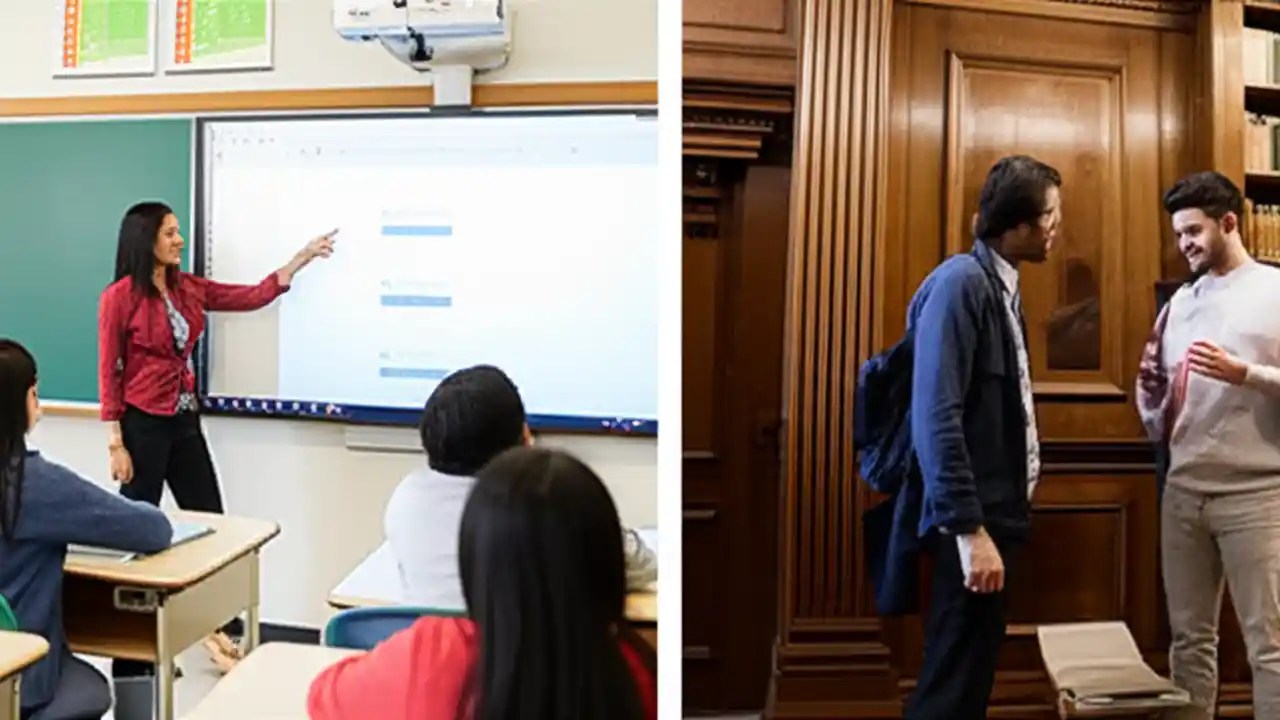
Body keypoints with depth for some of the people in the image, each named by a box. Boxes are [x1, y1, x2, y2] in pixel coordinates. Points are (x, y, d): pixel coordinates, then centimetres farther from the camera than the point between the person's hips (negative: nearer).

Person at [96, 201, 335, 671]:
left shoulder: (187, 288, 7)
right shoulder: (120, 296, -11)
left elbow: (252, 297, 10)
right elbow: (108, 373, -10)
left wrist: (302, 258, 5)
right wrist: (115, 444, -13)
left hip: (184, 421, 7)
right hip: (142, 423, -6)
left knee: (208, 519, 7)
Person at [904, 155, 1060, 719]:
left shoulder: (1001, 286, 12)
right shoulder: (960, 282, -15)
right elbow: (936, 417, -22)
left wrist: (995, 519, 14)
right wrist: (968, 528, -23)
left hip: (996, 511, 9)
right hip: (973, 521, -9)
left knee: (973, 670, 18)